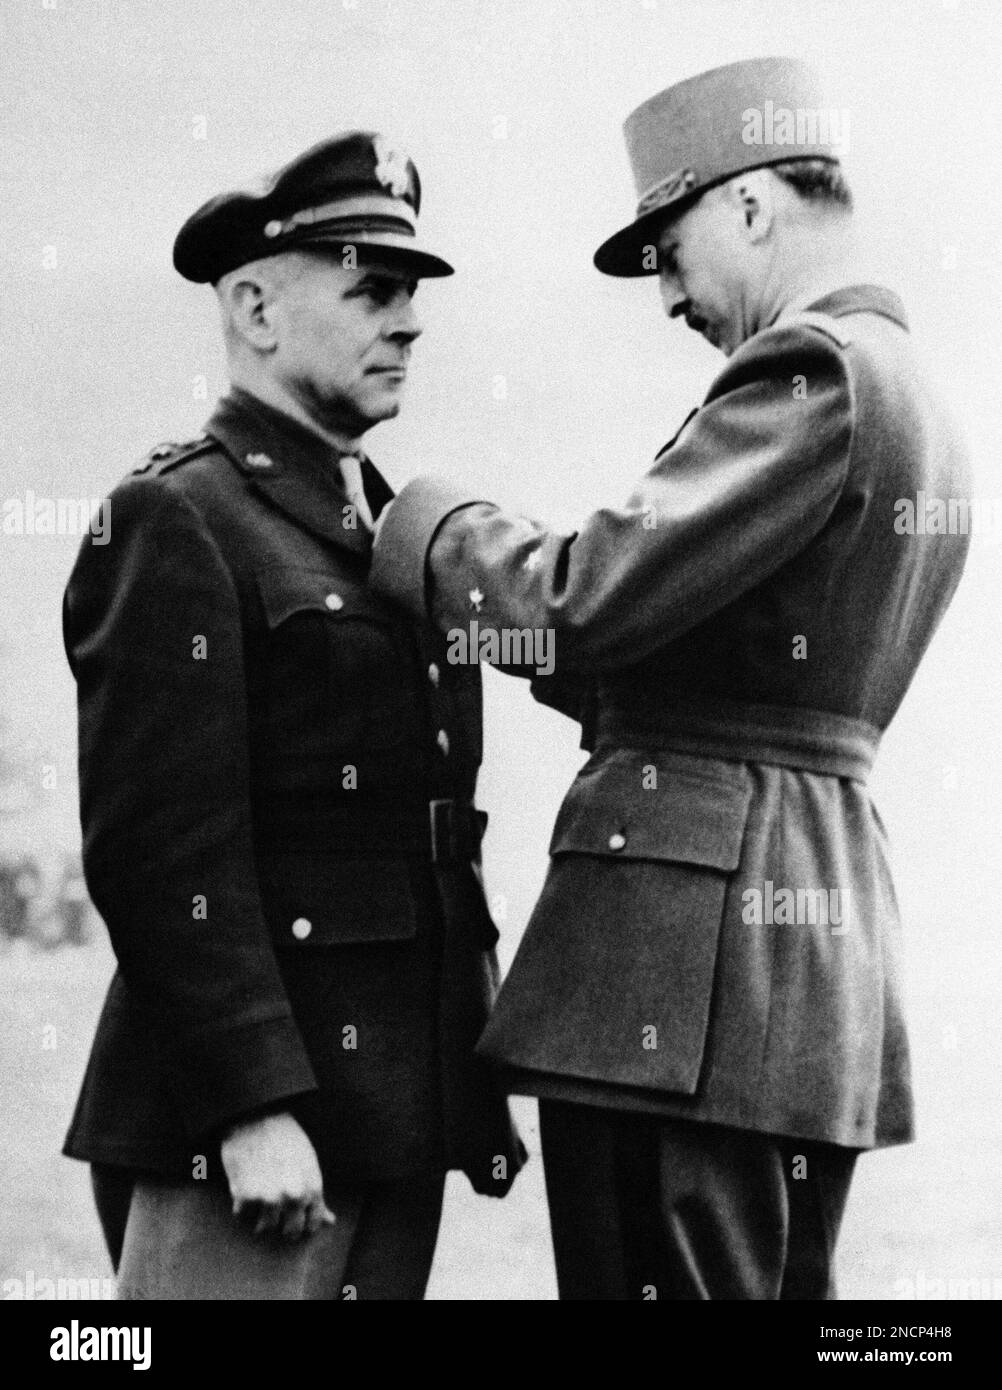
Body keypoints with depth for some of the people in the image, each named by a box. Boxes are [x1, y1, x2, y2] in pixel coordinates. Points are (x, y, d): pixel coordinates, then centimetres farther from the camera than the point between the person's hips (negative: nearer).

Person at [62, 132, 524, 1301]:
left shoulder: (392, 524, 17)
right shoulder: (175, 520, -8)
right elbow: (161, 848, -16)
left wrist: (471, 1080, 17)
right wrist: (255, 1107, -21)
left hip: (399, 1113, 8)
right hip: (250, 1128, -8)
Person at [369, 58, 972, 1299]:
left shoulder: (815, 368, -12)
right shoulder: (919, 405, 19)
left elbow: (587, 599, -18)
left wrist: (422, 524, 0)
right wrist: (499, 611, 19)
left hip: (695, 916, -10)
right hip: (828, 906, 10)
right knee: (775, 1284, 16)